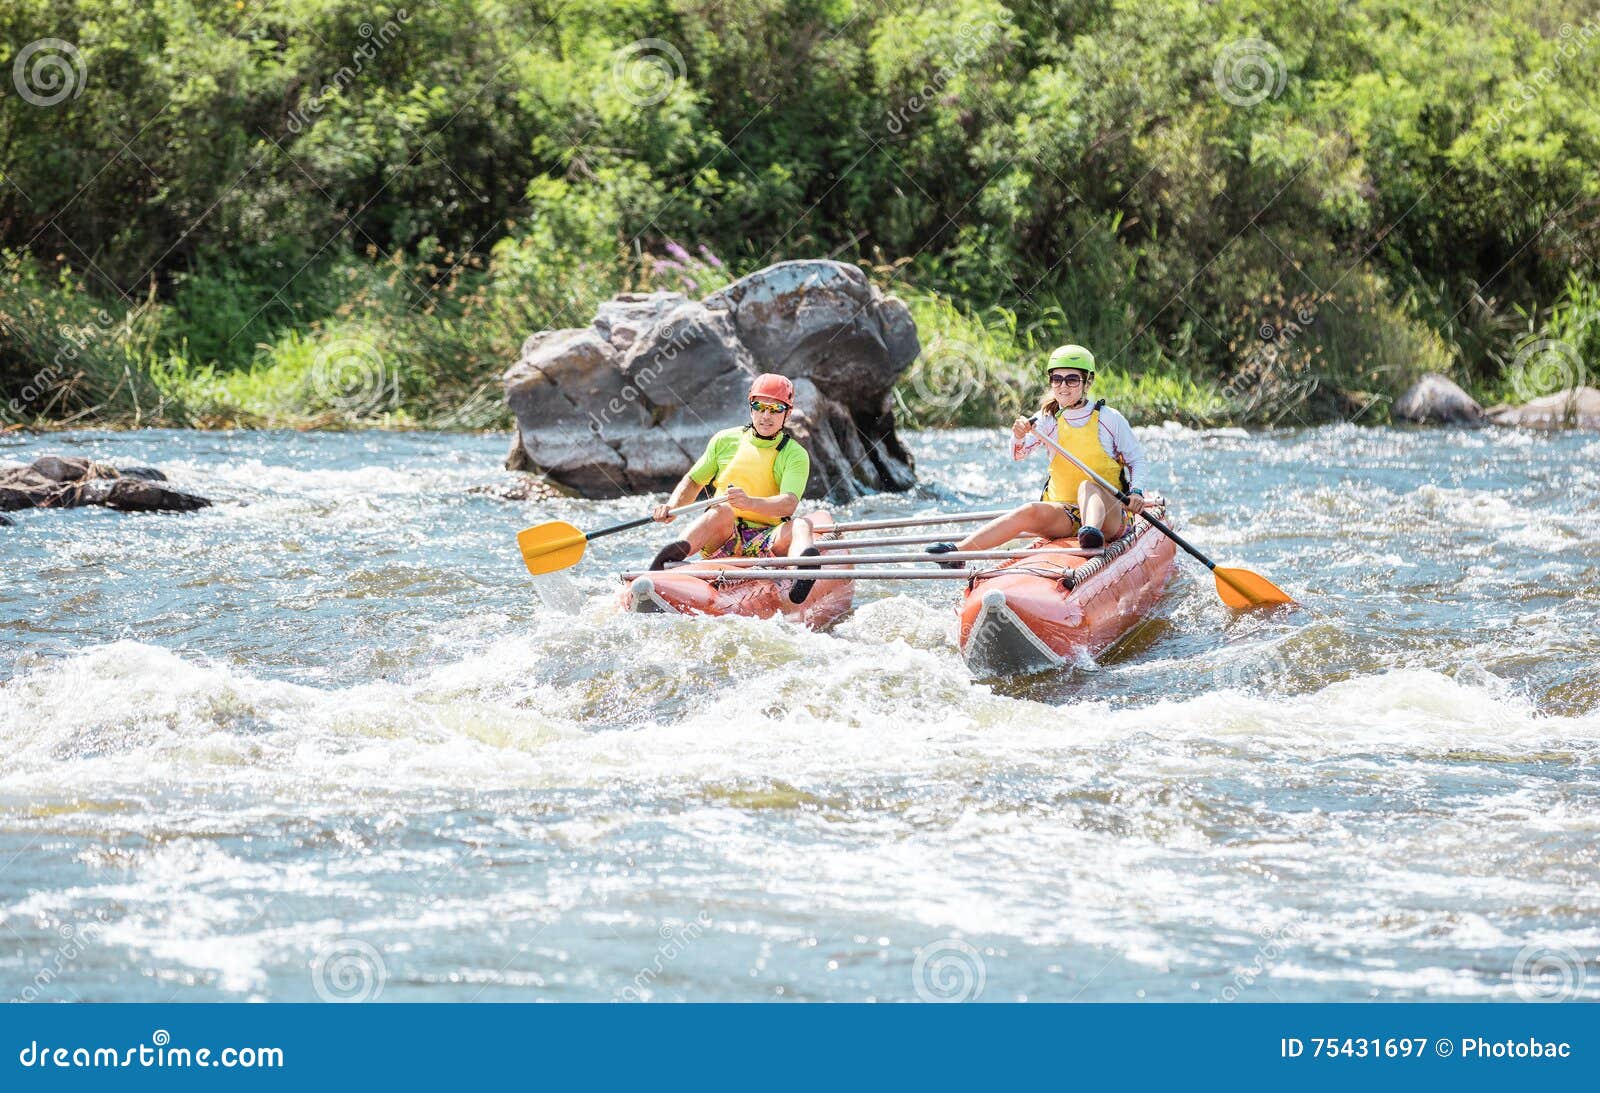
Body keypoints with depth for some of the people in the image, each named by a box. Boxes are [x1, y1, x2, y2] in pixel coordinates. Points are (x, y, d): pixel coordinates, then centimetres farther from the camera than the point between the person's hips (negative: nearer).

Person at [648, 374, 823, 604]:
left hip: (764, 542, -1)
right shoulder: (725, 441, 10)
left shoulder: (795, 455, 1)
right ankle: (676, 552, -60)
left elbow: (789, 504, -17)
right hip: (720, 539, 1)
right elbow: (693, 481, 20)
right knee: (723, 511, -33)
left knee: (801, 525, -31)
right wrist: (672, 507, -3)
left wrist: (750, 502, -37)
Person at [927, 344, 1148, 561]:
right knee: (1030, 512, -26)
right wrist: (1019, 437, -29)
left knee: (1088, 486, -32)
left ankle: (1092, 531, -64)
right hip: (1063, 512, 2)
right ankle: (957, 552, -38)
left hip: (1108, 514, -2)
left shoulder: (1110, 419, -1)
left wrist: (1136, 491, -12)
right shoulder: (1048, 420, 6)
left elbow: (1137, 459, 7)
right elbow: (1018, 455, -7)